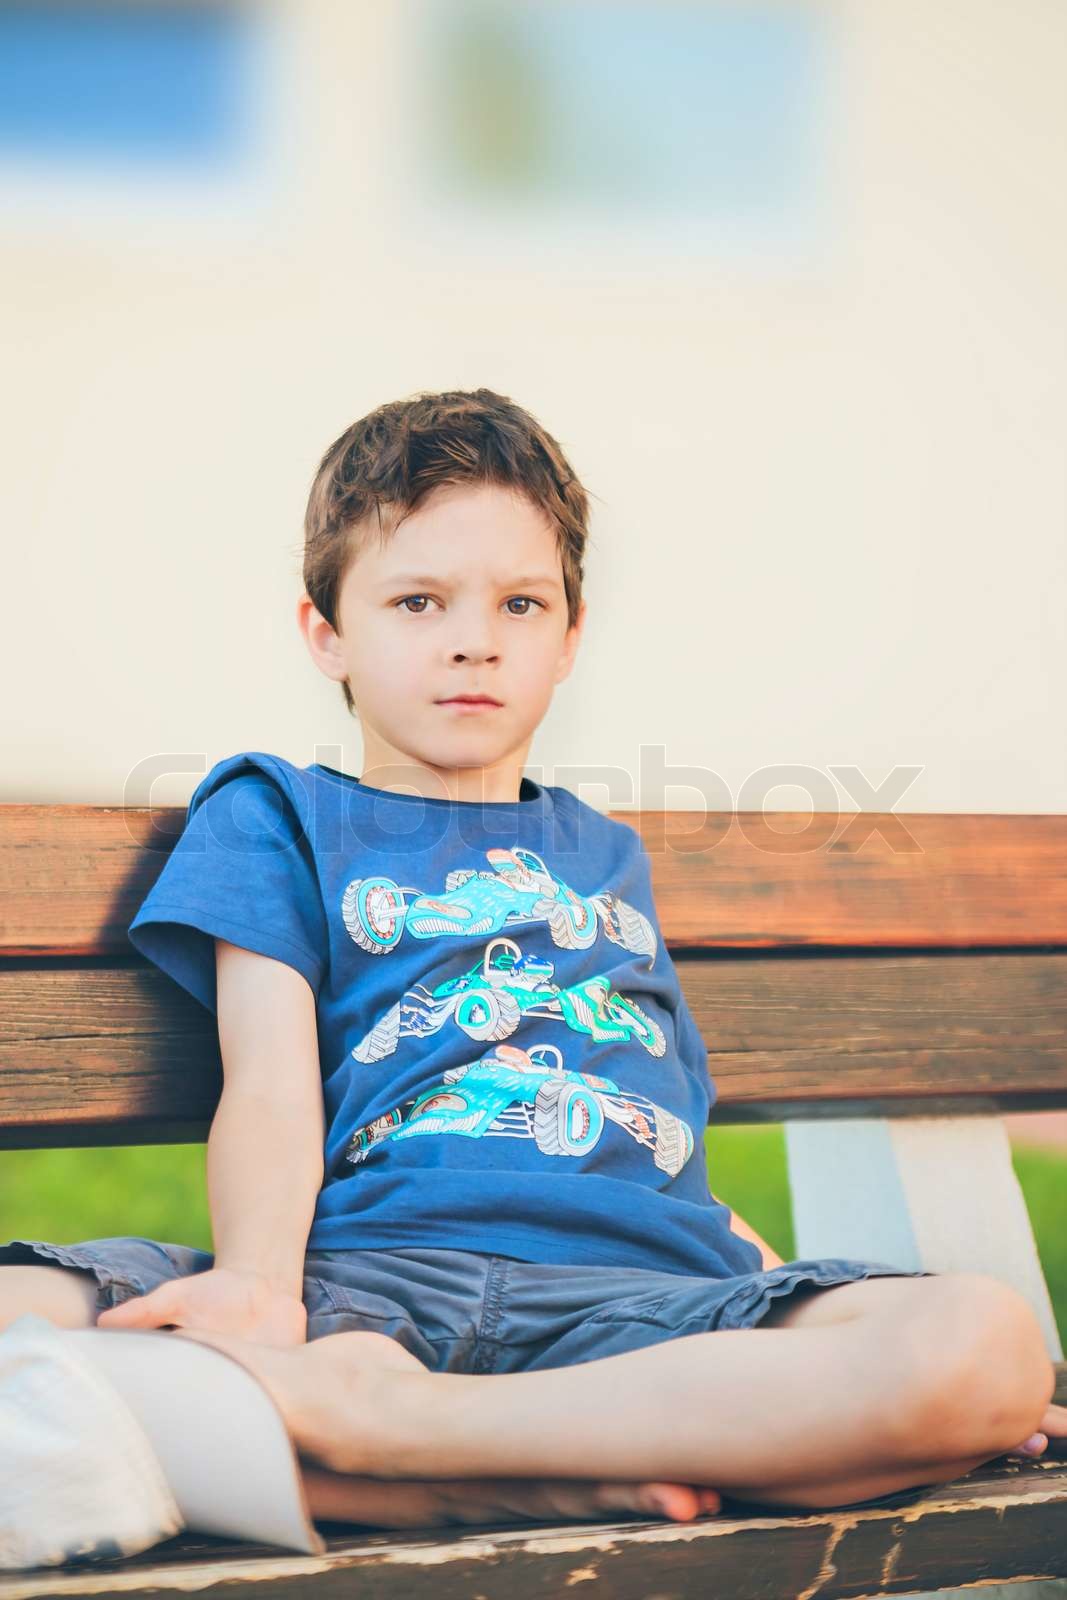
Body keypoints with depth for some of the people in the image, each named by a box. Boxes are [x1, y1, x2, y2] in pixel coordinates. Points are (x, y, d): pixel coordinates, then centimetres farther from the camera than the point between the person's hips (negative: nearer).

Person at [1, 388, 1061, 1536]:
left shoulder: (606, 855, 33)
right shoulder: (276, 818, 21)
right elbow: (271, 1086, 4)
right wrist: (259, 1284, -18)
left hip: (631, 1293, 4)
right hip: (364, 1281, -3)